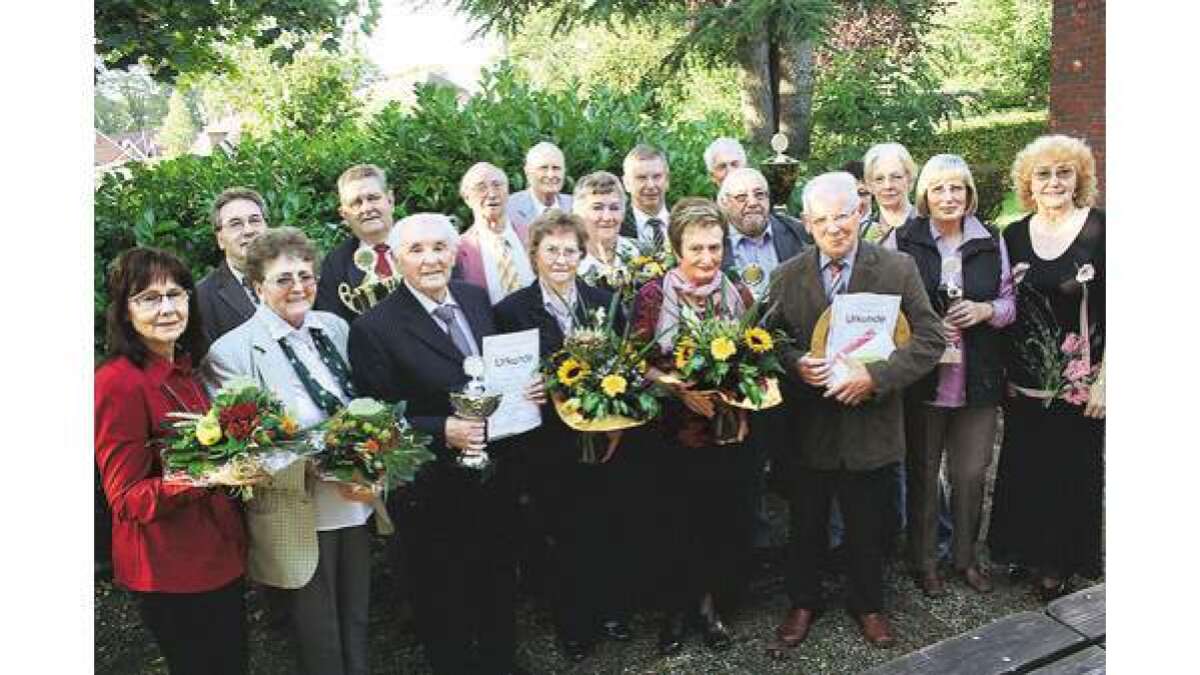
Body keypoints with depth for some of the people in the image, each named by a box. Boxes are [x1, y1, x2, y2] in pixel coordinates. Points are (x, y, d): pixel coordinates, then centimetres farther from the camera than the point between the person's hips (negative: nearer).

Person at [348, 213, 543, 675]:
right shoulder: (374, 328, -17)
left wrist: (529, 389, -8)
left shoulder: (477, 299, 0)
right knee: (445, 600, 14)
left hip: (495, 478, 6)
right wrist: (443, 431, -28)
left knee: (498, 584, 25)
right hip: (433, 493, -6)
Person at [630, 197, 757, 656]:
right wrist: (679, 390, -19)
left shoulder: (739, 295, 2)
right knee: (676, 524, 8)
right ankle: (676, 609, 30)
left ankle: (710, 605, 33)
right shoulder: (653, 295, -6)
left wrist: (743, 404, -7)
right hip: (675, 432, -2)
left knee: (727, 523, 10)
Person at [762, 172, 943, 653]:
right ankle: (803, 603, 37)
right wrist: (796, 364, -17)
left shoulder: (899, 269, -6)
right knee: (805, 527, 16)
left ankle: (868, 605, 39)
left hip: (870, 427, -1)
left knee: (867, 529, 16)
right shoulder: (787, 275, 0)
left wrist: (875, 376, -20)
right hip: (807, 428, 1)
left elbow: (931, 338, -8)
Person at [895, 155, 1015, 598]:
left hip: (977, 379, 2)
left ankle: (966, 556, 31)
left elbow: (1009, 303, 10)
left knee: (971, 474, 11)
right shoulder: (903, 240, -3)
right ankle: (923, 560, 25)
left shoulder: (991, 242, 6)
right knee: (922, 473, 9)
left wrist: (985, 310, -11)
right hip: (922, 379, -2)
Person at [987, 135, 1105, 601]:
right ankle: (1029, 552, 30)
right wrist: (1002, 373, 7)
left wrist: (1104, 380, -12)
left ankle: (1061, 564, 25)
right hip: (1024, 381, 4)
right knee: (1024, 470, 11)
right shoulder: (1014, 235, 4)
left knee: (1074, 471, 7)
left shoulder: (1100, 229, -8)